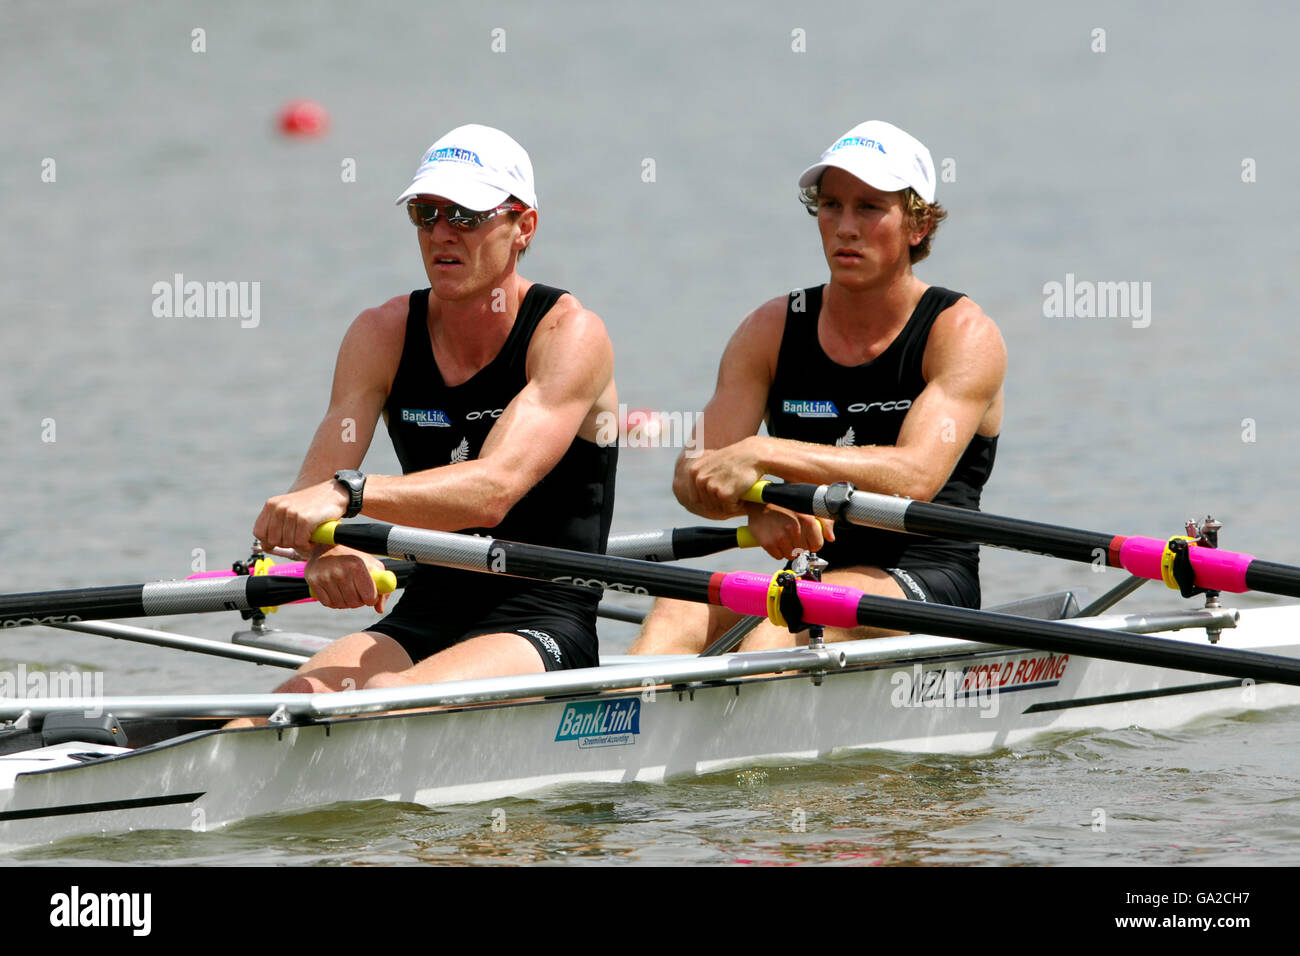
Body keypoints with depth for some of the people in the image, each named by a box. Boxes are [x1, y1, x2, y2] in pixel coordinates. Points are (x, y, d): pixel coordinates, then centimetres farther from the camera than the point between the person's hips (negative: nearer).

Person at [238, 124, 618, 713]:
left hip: (541, 632, -4)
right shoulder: (383, 334, 6)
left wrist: (348, 493, -39)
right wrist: (323, 548, -30)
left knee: (384, 698, -33)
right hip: (420, 619, 4)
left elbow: (493, 489, -25)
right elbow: (315, 485, -5)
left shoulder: (569, 335, -8)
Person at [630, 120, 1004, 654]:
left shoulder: (963, 335, -2)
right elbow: (692, 476, 1)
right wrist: (757, 503, -24)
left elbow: (916, 476, -20)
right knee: (676, 614, -28)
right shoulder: (773, 330, 11)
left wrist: (764, 455, -29)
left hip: (928, 579, -4)